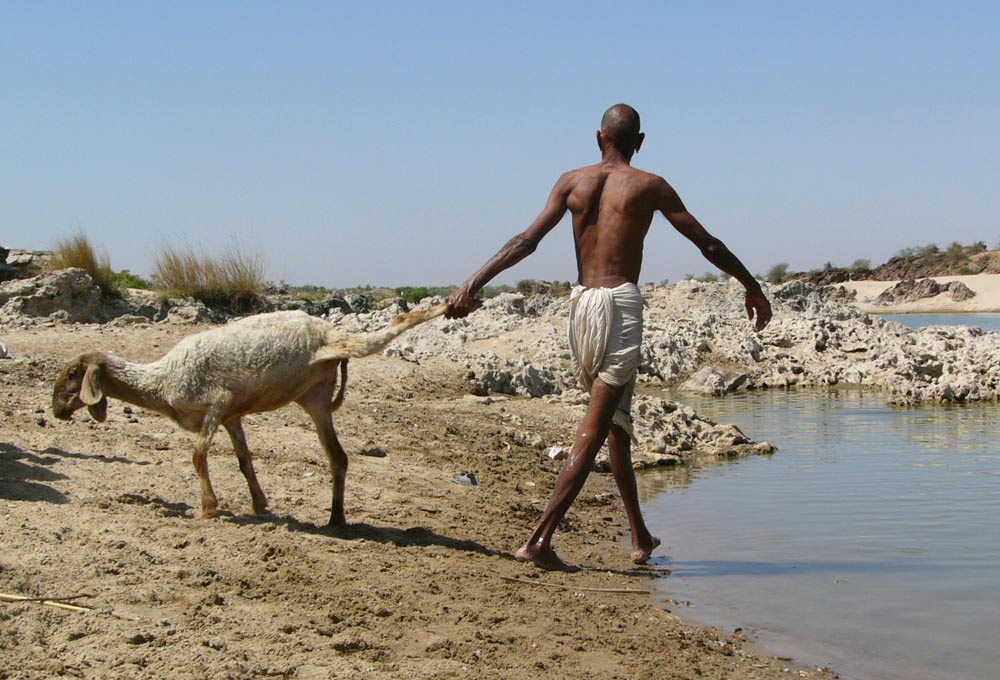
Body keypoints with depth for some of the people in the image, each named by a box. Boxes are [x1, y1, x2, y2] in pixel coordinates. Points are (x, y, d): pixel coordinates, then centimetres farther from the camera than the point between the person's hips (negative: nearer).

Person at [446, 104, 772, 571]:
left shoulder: (572, 182, 9)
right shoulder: (649, 186, 2)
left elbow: (527, 241, -3)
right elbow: (708, 244, 6)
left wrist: (473, 284, -4)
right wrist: (752, 288, 18)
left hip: (581, 304, 5)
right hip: (621, 304, -5)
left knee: (616, 423, 19)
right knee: (594, 430, -7)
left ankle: (641, 538, 28)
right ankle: (540, 539, -18)